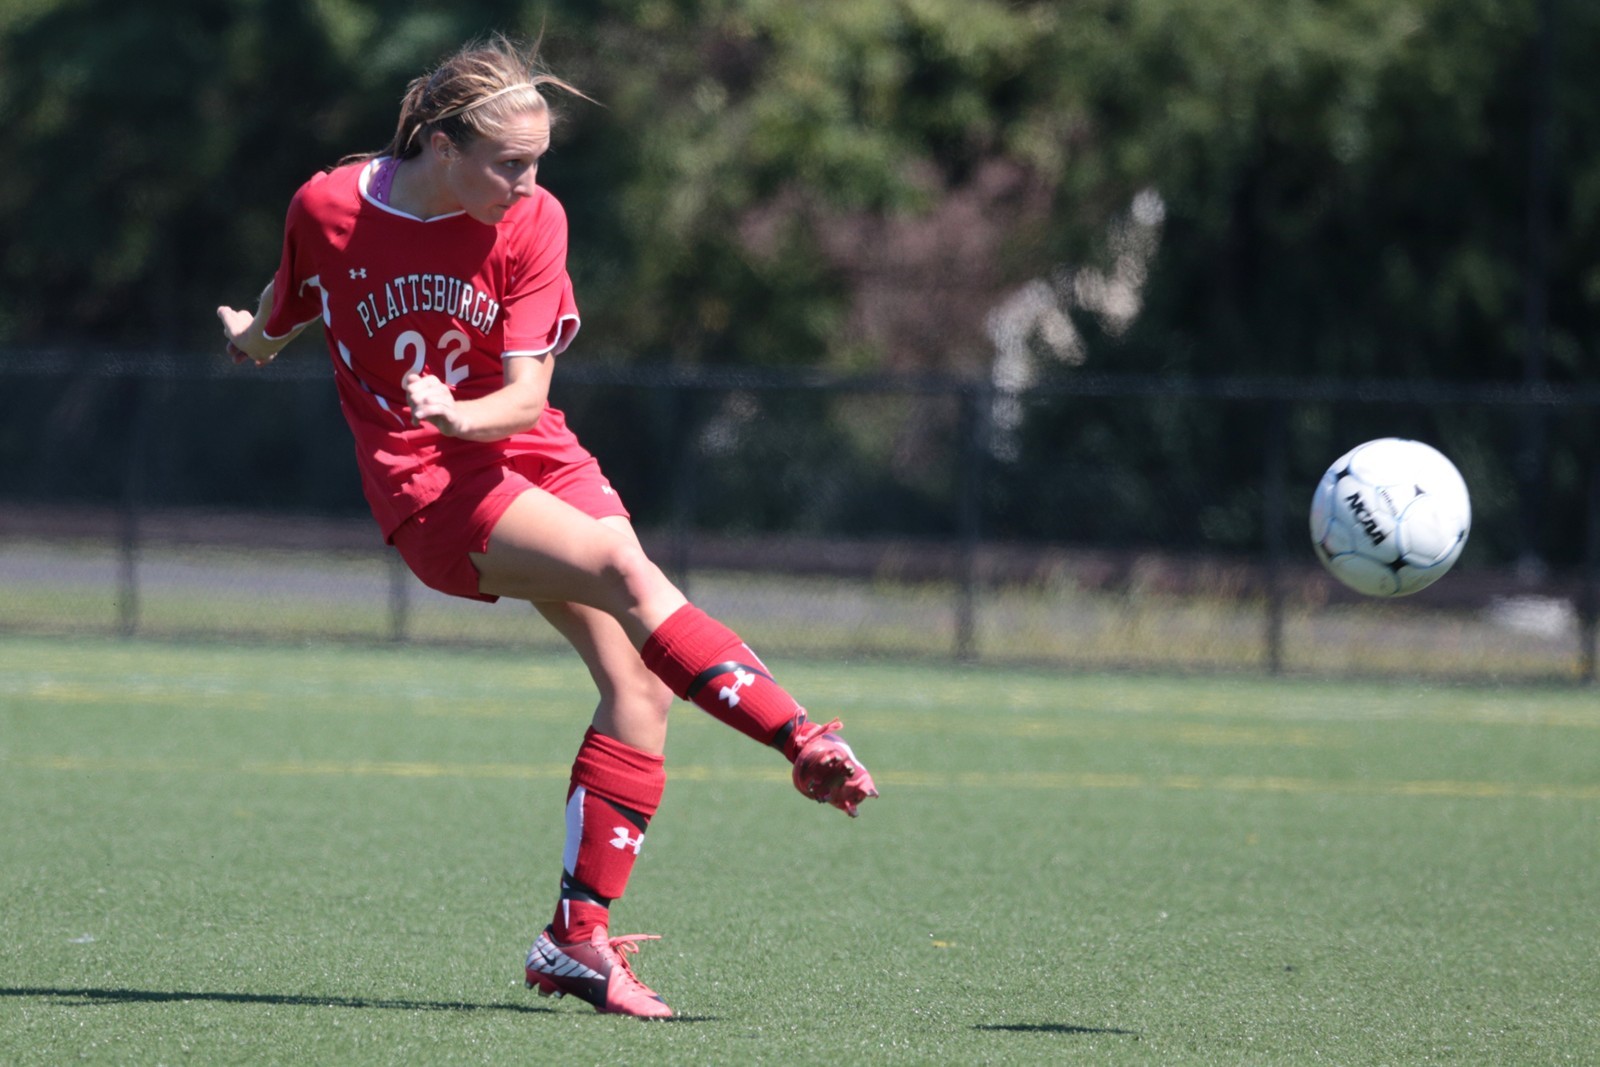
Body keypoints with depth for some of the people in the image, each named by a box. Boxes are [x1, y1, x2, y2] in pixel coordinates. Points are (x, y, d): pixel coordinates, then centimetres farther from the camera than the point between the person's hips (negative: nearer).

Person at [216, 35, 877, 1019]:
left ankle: (580, 937, -6)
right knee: (628, 573, -29)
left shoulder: (532, 222, -5)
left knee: (642, 679, -12)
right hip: (425, 483, -4)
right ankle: (807, 743, -39)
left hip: (533, 456, 4)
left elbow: (526, 395, -11)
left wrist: (458, 415, -29)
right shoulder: (328, 209, -8)